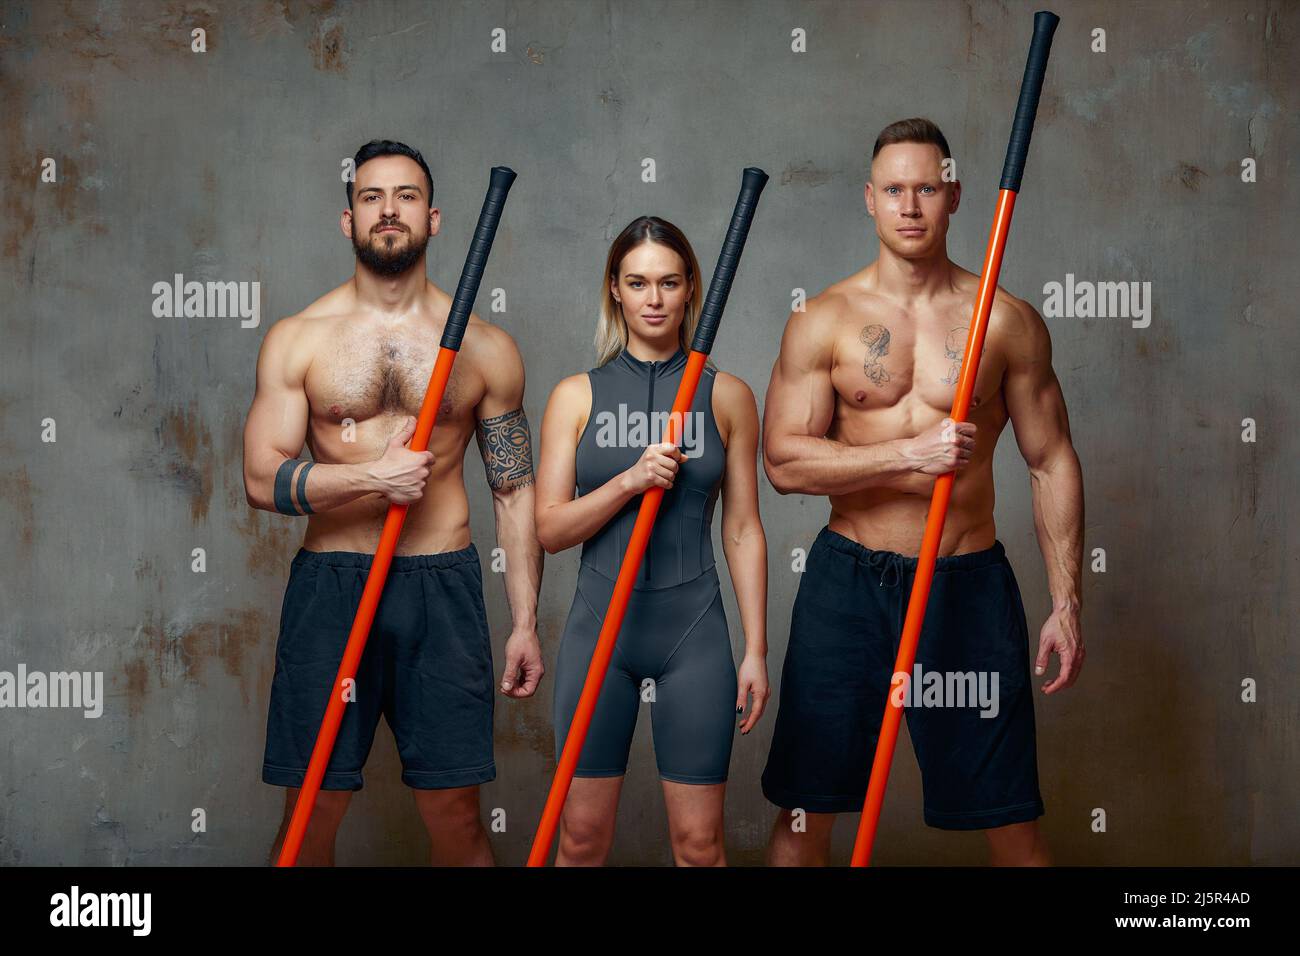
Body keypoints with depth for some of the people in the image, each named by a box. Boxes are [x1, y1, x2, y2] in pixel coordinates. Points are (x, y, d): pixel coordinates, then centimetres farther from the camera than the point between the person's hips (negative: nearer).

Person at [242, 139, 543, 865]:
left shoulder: (485, 348, 5)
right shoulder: (297, 340, 3)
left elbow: (516, 492, 7)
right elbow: (262, 479, -3)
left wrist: (526, 622, 3)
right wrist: (374, 476, -16)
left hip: (443, 587, 0)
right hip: (329, 586, 0)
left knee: (456, 812, 3)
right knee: (311, 810, 5)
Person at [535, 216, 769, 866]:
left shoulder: (727, 397, 5)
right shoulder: (576, 396, 4)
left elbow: (743, 530, 5)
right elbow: (549, 529, -1)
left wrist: (757, 649, 1)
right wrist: (630, 480, -16)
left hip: (693, 628, 0)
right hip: (600, 624, 0)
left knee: (699, 843, 3)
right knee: (582, 837, 7)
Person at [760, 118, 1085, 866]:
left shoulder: (1010, 322, 1)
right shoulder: (823, 321, 0)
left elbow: (1053, 464, 4)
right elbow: (784, 459, -8)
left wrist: (1067, 604, 0)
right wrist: (909, 453, -19)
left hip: (969, 581, 0)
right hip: (850, 580, 0)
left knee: (1012, 820, 4)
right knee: (806, 811, 7)